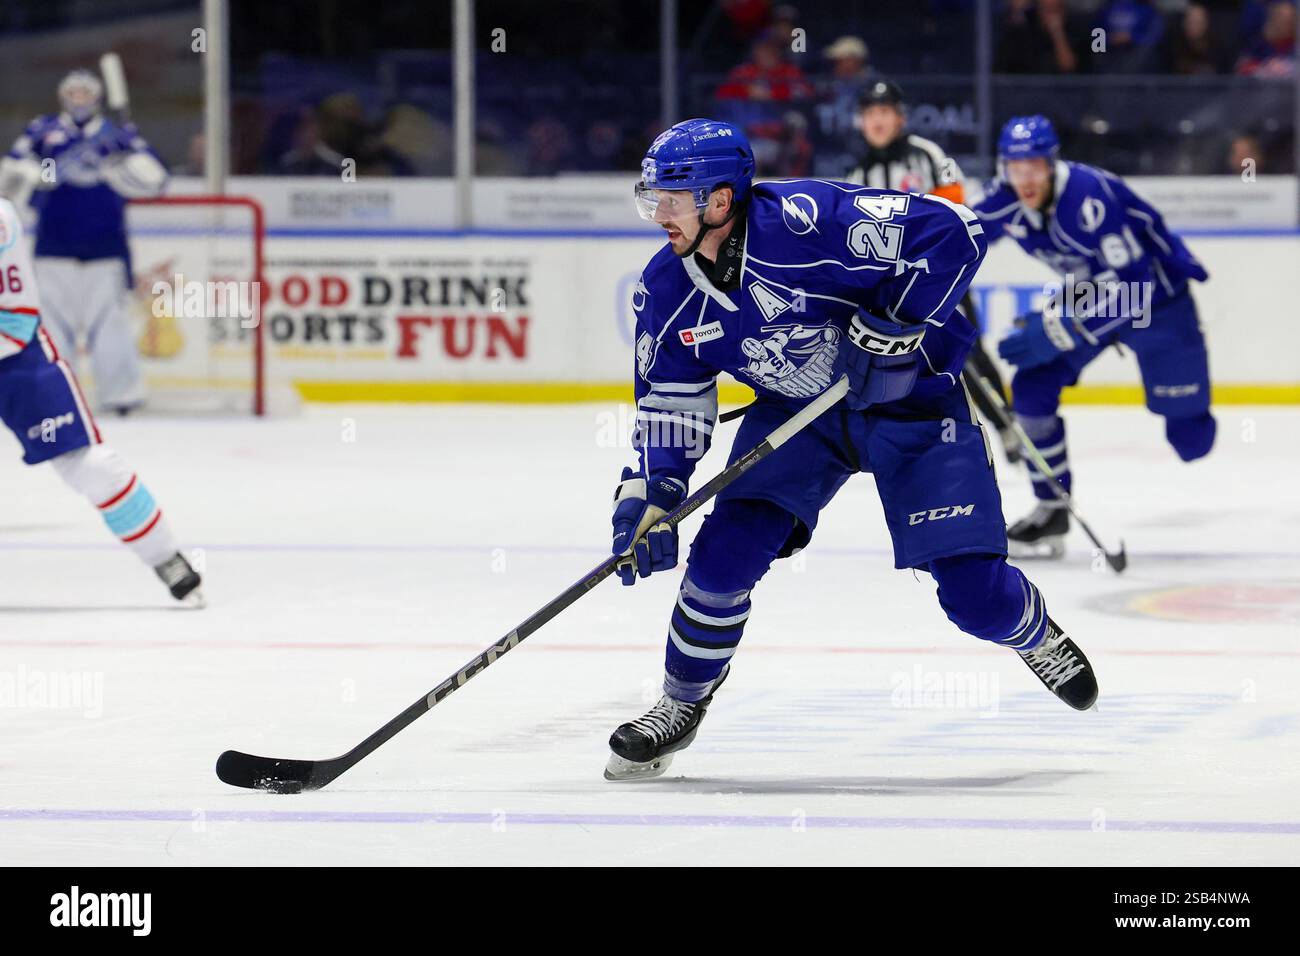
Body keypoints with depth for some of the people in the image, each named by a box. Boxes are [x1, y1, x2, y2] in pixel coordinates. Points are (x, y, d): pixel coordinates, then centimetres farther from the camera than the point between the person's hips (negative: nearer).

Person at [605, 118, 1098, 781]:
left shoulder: (805, 222, -32)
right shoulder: (667, 294, -11)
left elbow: (951, 231, -30)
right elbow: (669, 408, -1)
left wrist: (900, 323, -32)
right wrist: (646, 498, -14)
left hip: (906, 397, -5)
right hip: (792, 411, 5)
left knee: (972, 590, -8)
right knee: (726, 552, -15)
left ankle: (1035, 637, 28)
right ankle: (681, 706, 6)